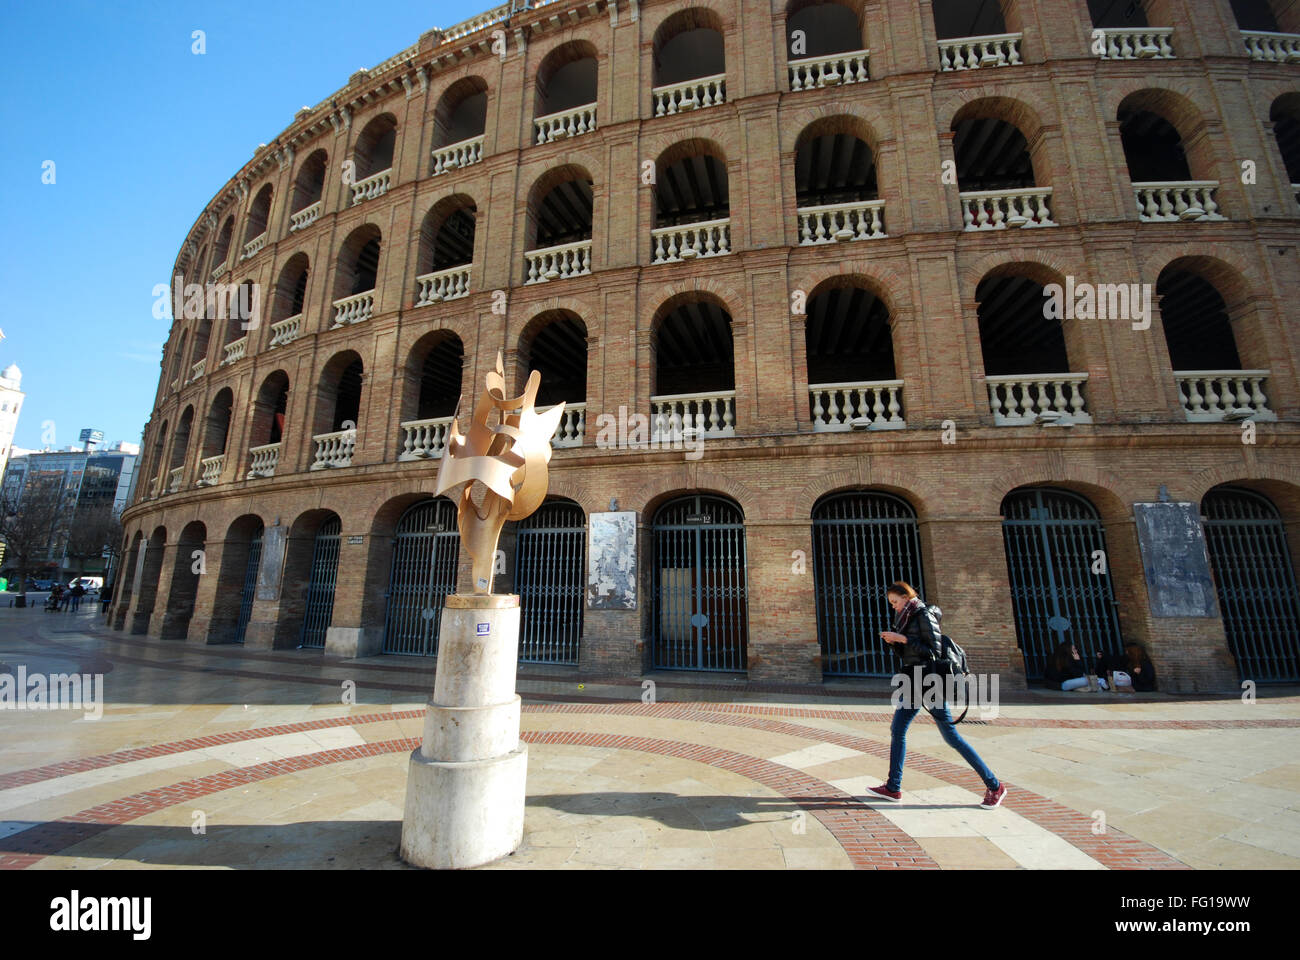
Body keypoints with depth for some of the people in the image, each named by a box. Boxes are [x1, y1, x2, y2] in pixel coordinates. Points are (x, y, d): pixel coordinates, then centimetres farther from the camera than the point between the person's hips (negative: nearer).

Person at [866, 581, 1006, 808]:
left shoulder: (924, 615, -11)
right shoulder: (907, 618, 14)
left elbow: (934, 650, -17)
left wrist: (903, 639, -19)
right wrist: (893, 642, 0)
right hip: (914, 681, 9)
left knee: (951, 735, -1)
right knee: (897, 730, 6)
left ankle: (994, 786, 16)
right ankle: (893, 788, 12)